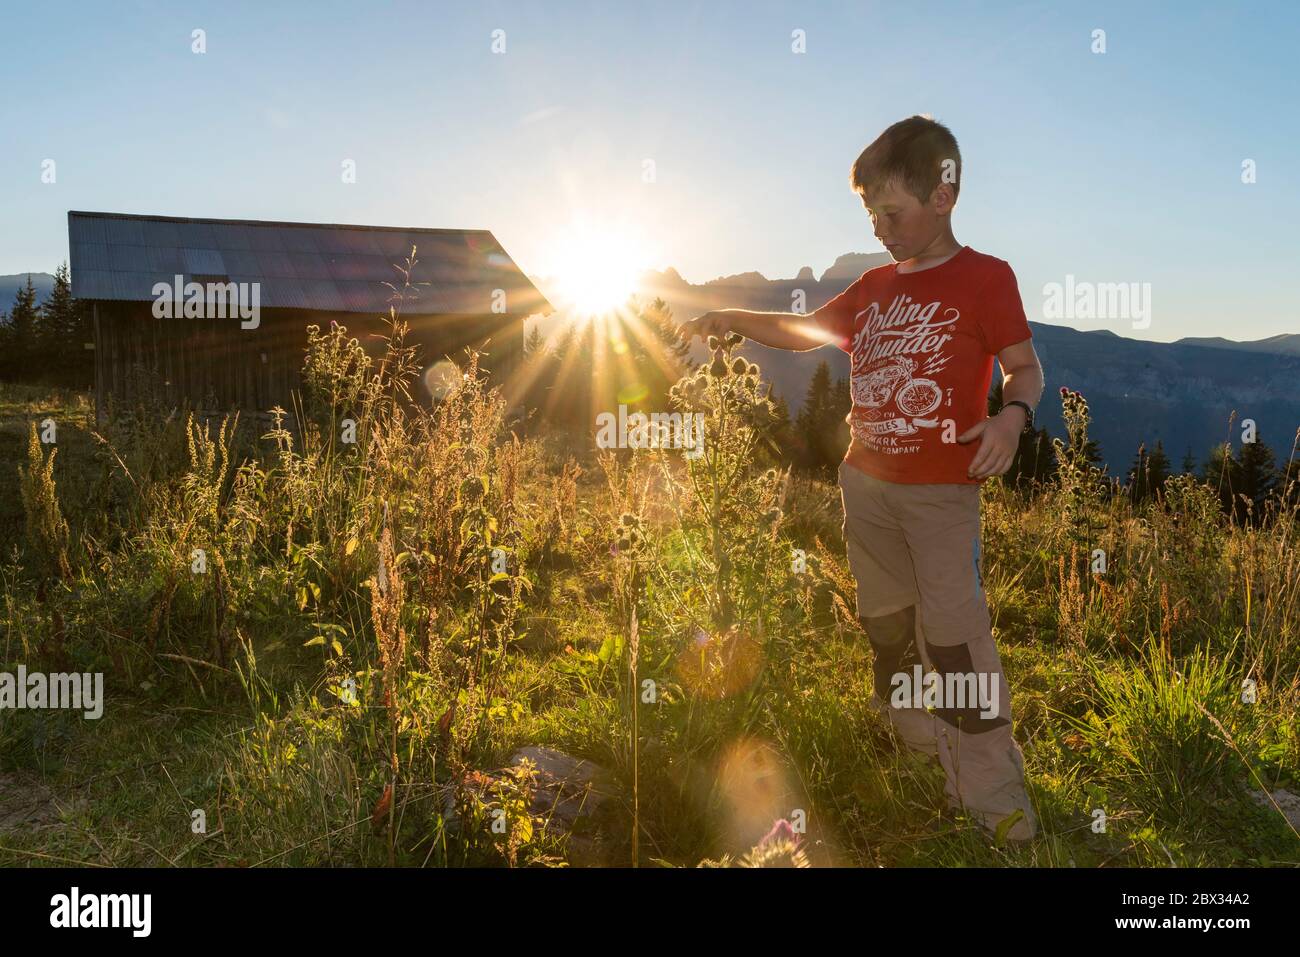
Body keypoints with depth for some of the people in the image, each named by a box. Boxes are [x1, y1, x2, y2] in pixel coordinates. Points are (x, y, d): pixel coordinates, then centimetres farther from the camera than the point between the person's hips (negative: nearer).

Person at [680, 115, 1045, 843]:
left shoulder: (985, 278, -5)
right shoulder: (873, 289, 11)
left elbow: (1026, 366, -7)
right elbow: (805, 331, 20)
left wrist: (1012, 414, -27)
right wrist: (733, 318, 9)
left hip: (943, 491, -6)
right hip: (867, 486, 6)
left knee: (957, 636, -8)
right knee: (886, 627, 15)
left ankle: (996, 793, 5)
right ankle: (918, 755, 35)